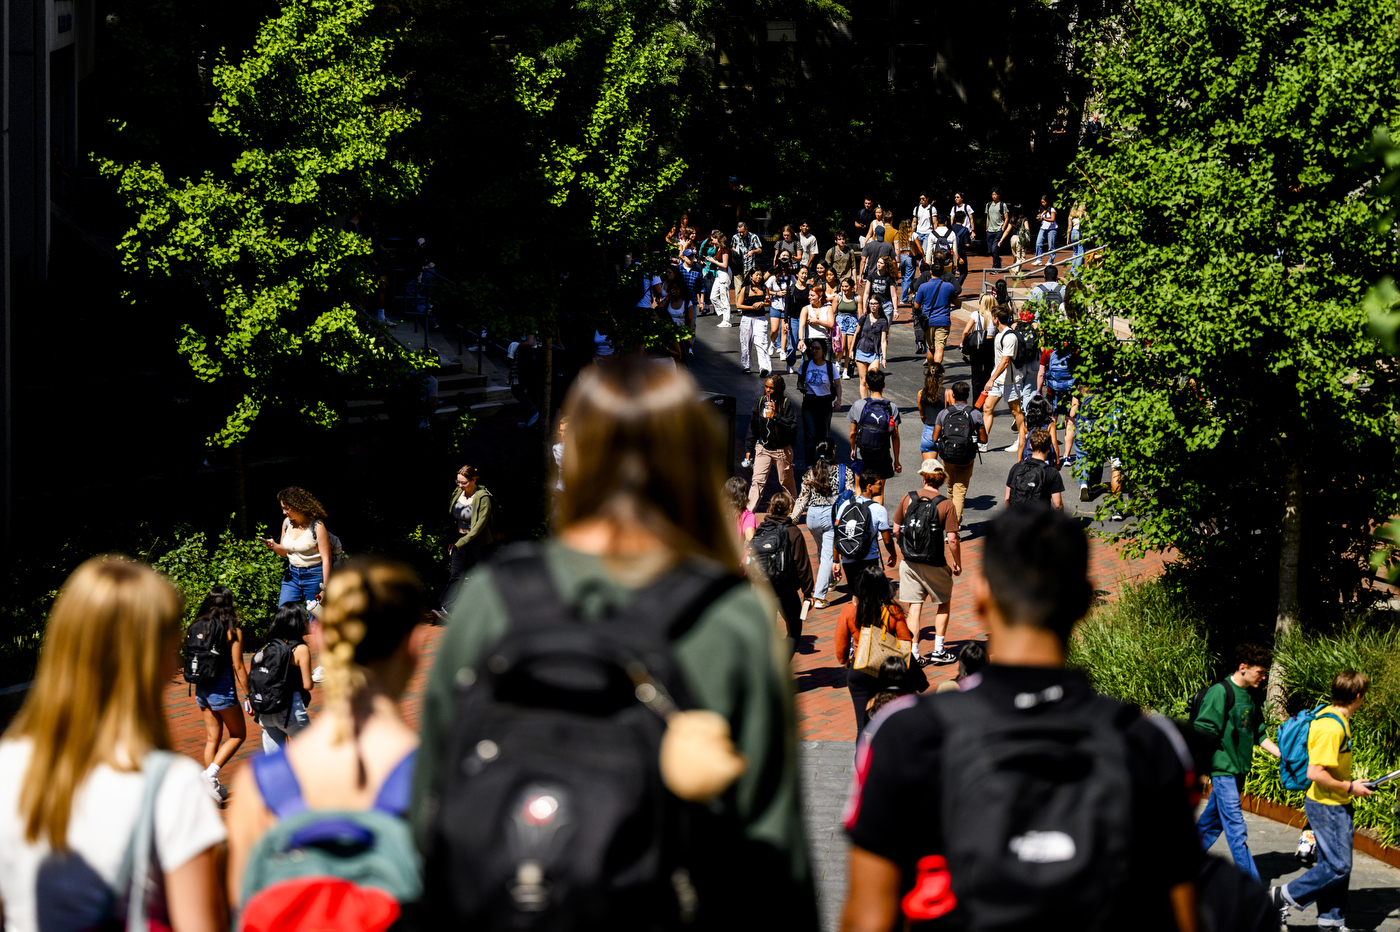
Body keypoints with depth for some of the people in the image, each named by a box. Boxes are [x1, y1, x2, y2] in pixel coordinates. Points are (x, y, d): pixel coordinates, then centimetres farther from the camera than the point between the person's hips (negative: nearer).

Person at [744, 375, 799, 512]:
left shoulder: (786, 405, -12)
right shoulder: (760, 402, 0)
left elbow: (792, 427, -20)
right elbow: (753, 425, 8)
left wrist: (776, 416, -29)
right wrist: (749, 448, 9)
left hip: (782, 449, -2)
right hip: (763, 448, 2)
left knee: (786, 482, 12)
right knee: (757, 481, -6)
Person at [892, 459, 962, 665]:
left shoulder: (908, 499, -2)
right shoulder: (946, 505, -11)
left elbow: (896, 530, 5)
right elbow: (952, 540, -14)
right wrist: (957, 564, 1)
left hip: (909, 563, 2)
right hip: (935, 564, -2)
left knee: (913, 607, 7)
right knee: (944, 603, 18)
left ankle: (914, 653, 3)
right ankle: (938, 650, 18)